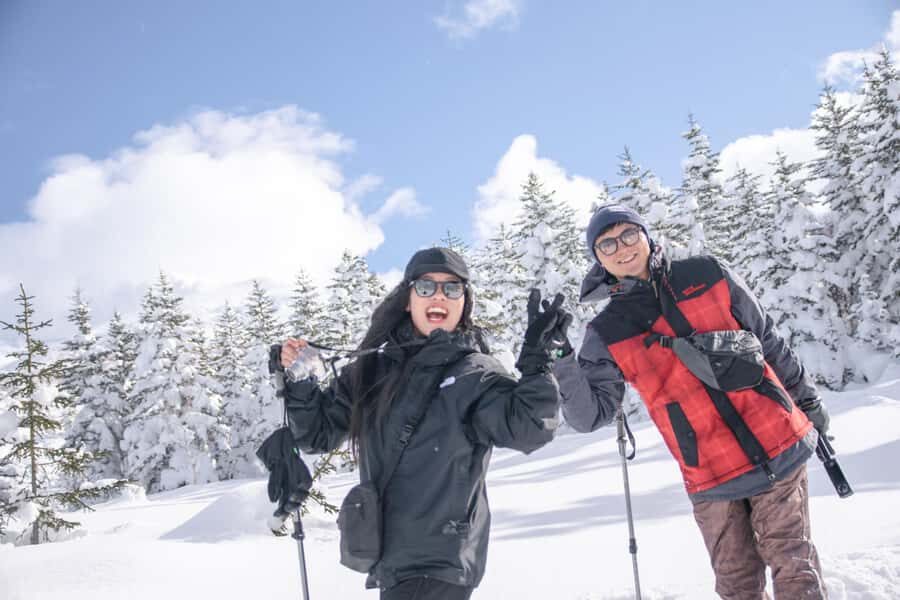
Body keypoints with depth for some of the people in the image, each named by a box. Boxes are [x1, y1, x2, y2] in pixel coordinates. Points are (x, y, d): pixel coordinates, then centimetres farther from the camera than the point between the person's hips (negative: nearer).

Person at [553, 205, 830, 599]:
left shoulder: (708, 275, 2)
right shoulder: (608, 334, -1)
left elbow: (769, 342, 12)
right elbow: (591, 416, -6)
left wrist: (808, 401, 19)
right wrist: (562, 367, -23)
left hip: (779, 446, 1)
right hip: (710, 478, 0)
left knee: (794, 565, 3)